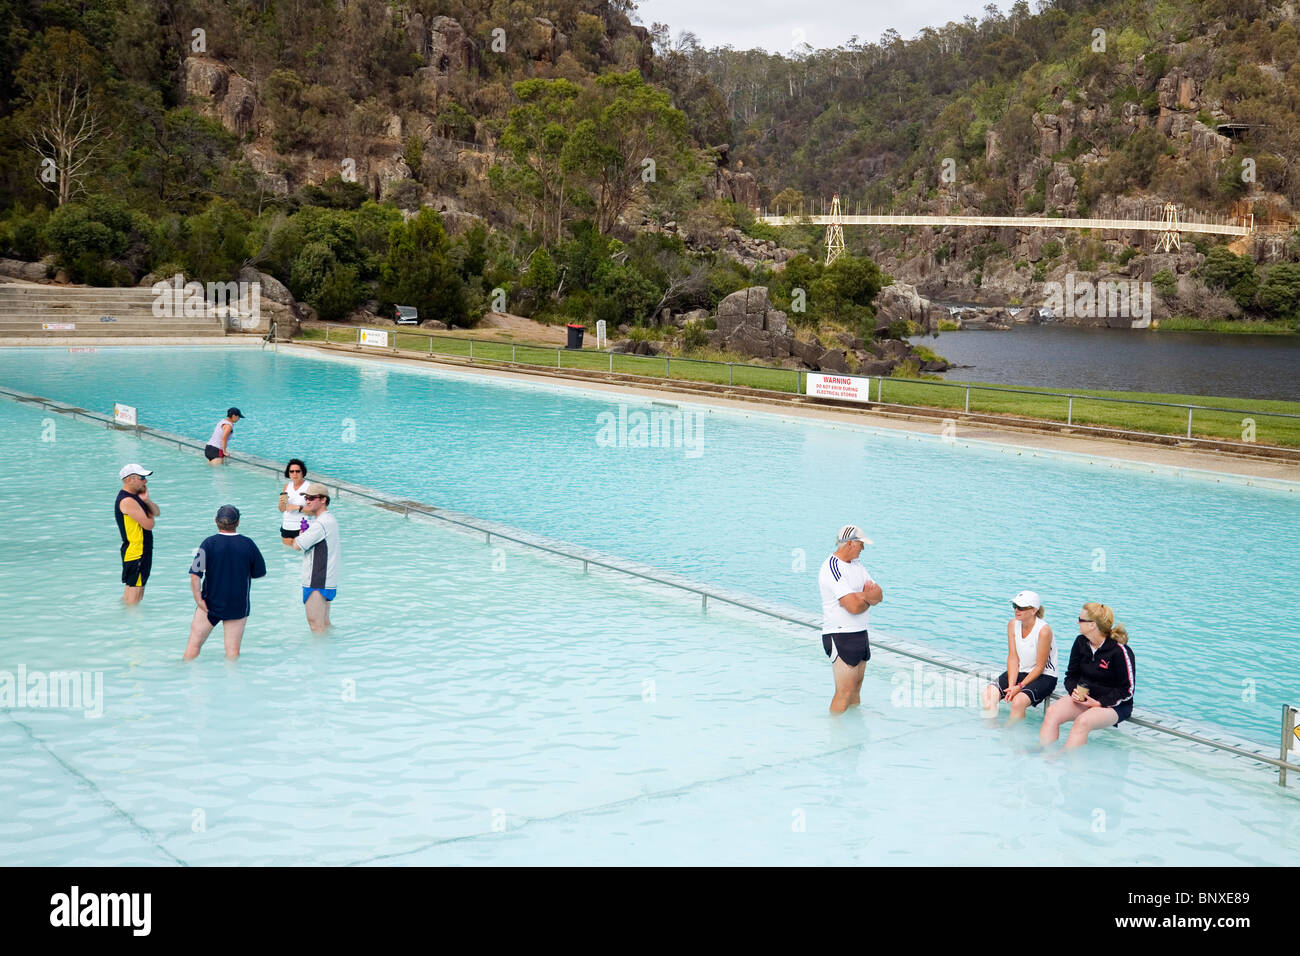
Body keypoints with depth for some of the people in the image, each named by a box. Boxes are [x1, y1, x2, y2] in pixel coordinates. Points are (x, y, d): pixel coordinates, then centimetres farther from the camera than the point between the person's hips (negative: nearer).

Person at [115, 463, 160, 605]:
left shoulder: (135, 496, 12)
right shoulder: (127, 501, -20)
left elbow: (157, 512, 11)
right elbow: (148, 524, -22)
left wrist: (146, 500, -7)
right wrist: (149, 515, 1)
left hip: (143, 549, 10)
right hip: (135, 550, -10)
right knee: (135, 587, -6)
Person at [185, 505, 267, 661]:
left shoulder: (209, 543, -11)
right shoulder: (248, 544, -8)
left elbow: (195, 575, -17)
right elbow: (260, 573, 4)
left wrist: (198, 599, -9)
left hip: (210, 603, -1)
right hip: (238, 606, 1)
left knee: (194, 643, 12)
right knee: (233, 650, 6)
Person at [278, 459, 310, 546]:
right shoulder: (287, 486, 8)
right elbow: (282, 509, 10)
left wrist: (298, 507, -21)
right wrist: (282, 502, -10)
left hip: (301, 528, -5)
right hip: (286, 527, 6)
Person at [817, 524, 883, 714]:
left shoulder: (856, 565, 13)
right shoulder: (832, 568, -18)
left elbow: (879, 595, 6)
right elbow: (853, 607, -24)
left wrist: (861, 596, -14)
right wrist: (868, 598, -3)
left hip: (860, 634, 9)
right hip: (840, 637, -9)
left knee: (856, 687, 17)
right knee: (844, 692, -9)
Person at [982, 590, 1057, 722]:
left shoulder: (1044, 630, -21)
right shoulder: (1012, 624, -3)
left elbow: (1040, 667, -16)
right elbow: (1013, 658, -4)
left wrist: (1020, 686, -21)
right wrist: (1011, 685, -15)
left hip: (1043, 676, -6)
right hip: (1019, 672, 6)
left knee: (1018, 700, -32)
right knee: (989, 694, -16)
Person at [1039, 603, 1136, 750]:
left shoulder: (1119, 651, -16)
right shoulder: (1081, 642, 4)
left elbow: (1127, 690, -12)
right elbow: (1071, 675, 13)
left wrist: (1099, 703, -19)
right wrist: (1074, 691, -10)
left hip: (1113, 704, -6)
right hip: (1083, 696, 6)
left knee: (1082, 721, -35)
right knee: (1052, 713, -21)